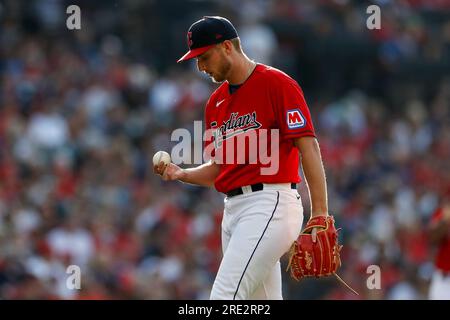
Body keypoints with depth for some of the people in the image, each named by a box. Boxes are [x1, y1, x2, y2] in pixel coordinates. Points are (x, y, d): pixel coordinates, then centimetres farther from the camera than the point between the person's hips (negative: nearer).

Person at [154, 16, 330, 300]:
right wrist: (181, 174, 4)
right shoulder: (216, 102, 19)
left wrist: (320, 215, -18)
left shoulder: (277, 84, -6)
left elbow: (309, 147, -11)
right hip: (233, 210, 8)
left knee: (224, 297, -19)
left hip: (269, 204, -8)